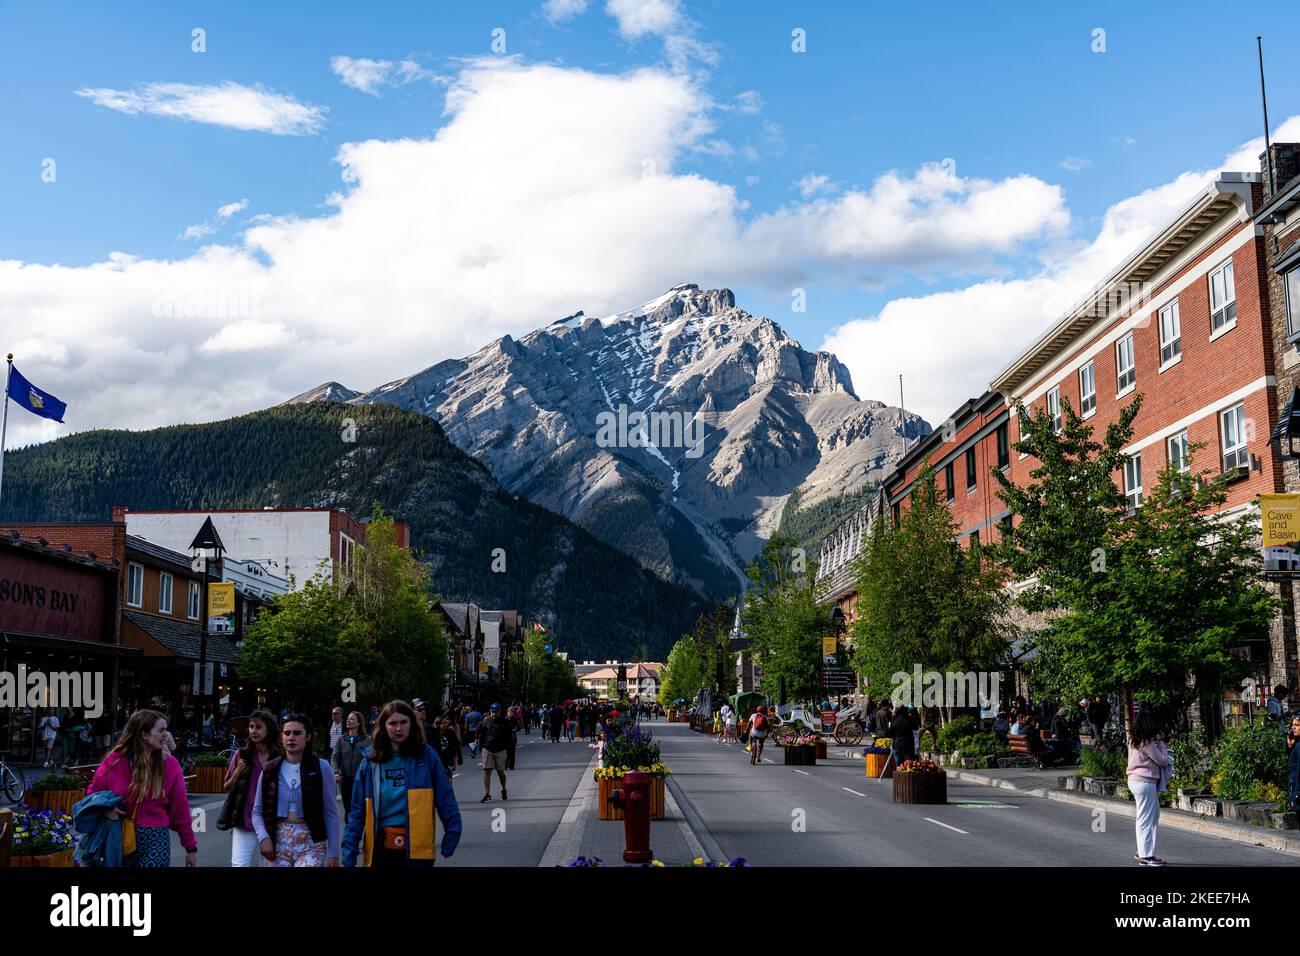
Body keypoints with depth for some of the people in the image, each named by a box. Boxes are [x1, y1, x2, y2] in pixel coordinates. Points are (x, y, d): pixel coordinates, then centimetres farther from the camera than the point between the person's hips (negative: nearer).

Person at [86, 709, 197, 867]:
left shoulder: (169, 764, -4)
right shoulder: (115, 760, -4)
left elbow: (180, 808, 1)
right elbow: (94, 790, 12)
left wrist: (191, 847, 4)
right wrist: (104, 807, -10)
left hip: (155, 841, -1)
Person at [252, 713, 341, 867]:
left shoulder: (321, 767, -3)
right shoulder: (270, 769, 5)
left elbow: (330, 814, -1)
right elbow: (257, 811, 9)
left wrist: (333, 854, -4)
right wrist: (263, 838, -9)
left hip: (311, 844, -3)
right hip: (278, 843, 3)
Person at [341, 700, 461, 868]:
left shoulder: (426, 755, 0)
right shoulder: (371, 761, 4)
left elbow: (445, 799, 2)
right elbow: (358, 809, 5)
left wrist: (452, 835, -3)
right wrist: (349, 854, 0)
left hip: (417, 849, -2)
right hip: (381, 848, 2)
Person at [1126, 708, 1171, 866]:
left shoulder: (1134, 740, 10)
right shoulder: (1147, 742, -18)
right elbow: (1163, 760, -11)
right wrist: (1161, 742, -3)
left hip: (1135, 780, 10)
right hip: (1145, 782, -10)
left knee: (1153, 816, 17)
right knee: (1146, 819, -3)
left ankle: (1142, 851, 21)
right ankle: (1146, 856, 3)